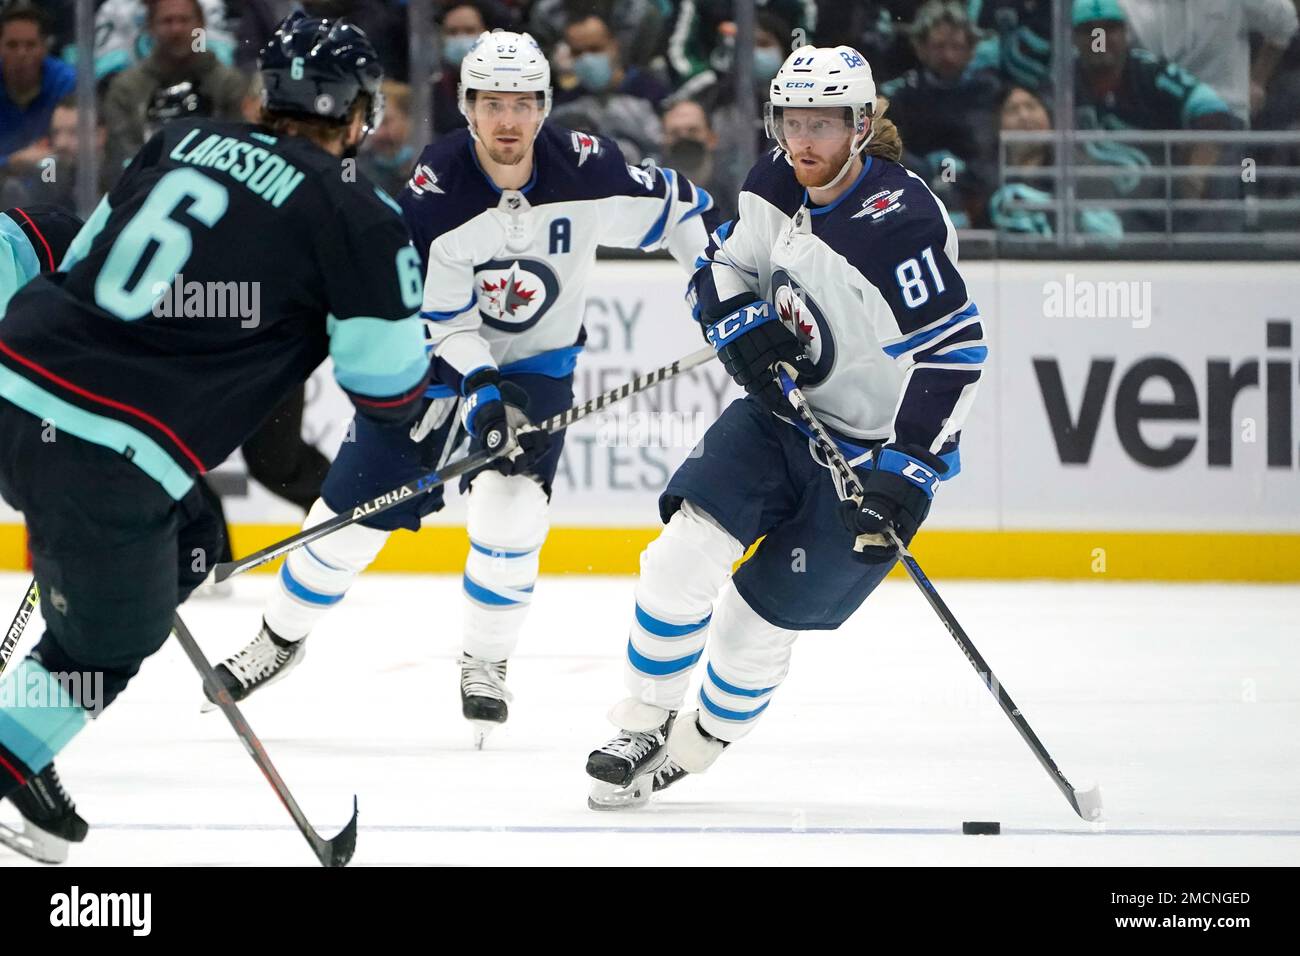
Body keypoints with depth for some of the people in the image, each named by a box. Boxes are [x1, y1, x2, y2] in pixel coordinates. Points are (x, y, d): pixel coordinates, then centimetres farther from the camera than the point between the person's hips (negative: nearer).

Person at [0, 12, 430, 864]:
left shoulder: (182, 140, 15)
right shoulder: (357, 218, -3)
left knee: (189, 549, 26)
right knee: (113, 637, 16)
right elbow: (391, 387, 3)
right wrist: (448, 379, 26)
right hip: (107, 456, -7)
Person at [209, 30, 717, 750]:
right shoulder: (433, 193, -24)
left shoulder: (586, 169, -20)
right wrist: (481, 393, -33)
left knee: (510, 512, -21)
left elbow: (675, 207, -3)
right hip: (437, 357, 0)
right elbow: (440, 319, -21)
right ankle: (281, 637, 24)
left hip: (536, 363, 1)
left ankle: (484, 662, 1)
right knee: (352, 512, 0)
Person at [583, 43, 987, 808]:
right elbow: (724, 263, 12)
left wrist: (906, 472, -29)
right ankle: (645, 725, 6)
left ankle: (693, 748, 23)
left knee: (760, 618, -2)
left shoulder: (899, 223, -26)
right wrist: (740, 324, -11)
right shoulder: (776, 186, -3)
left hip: (872, 450, -6)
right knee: (686, 551, -10)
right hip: (780, 409, 6)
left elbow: (956, 350, -27)